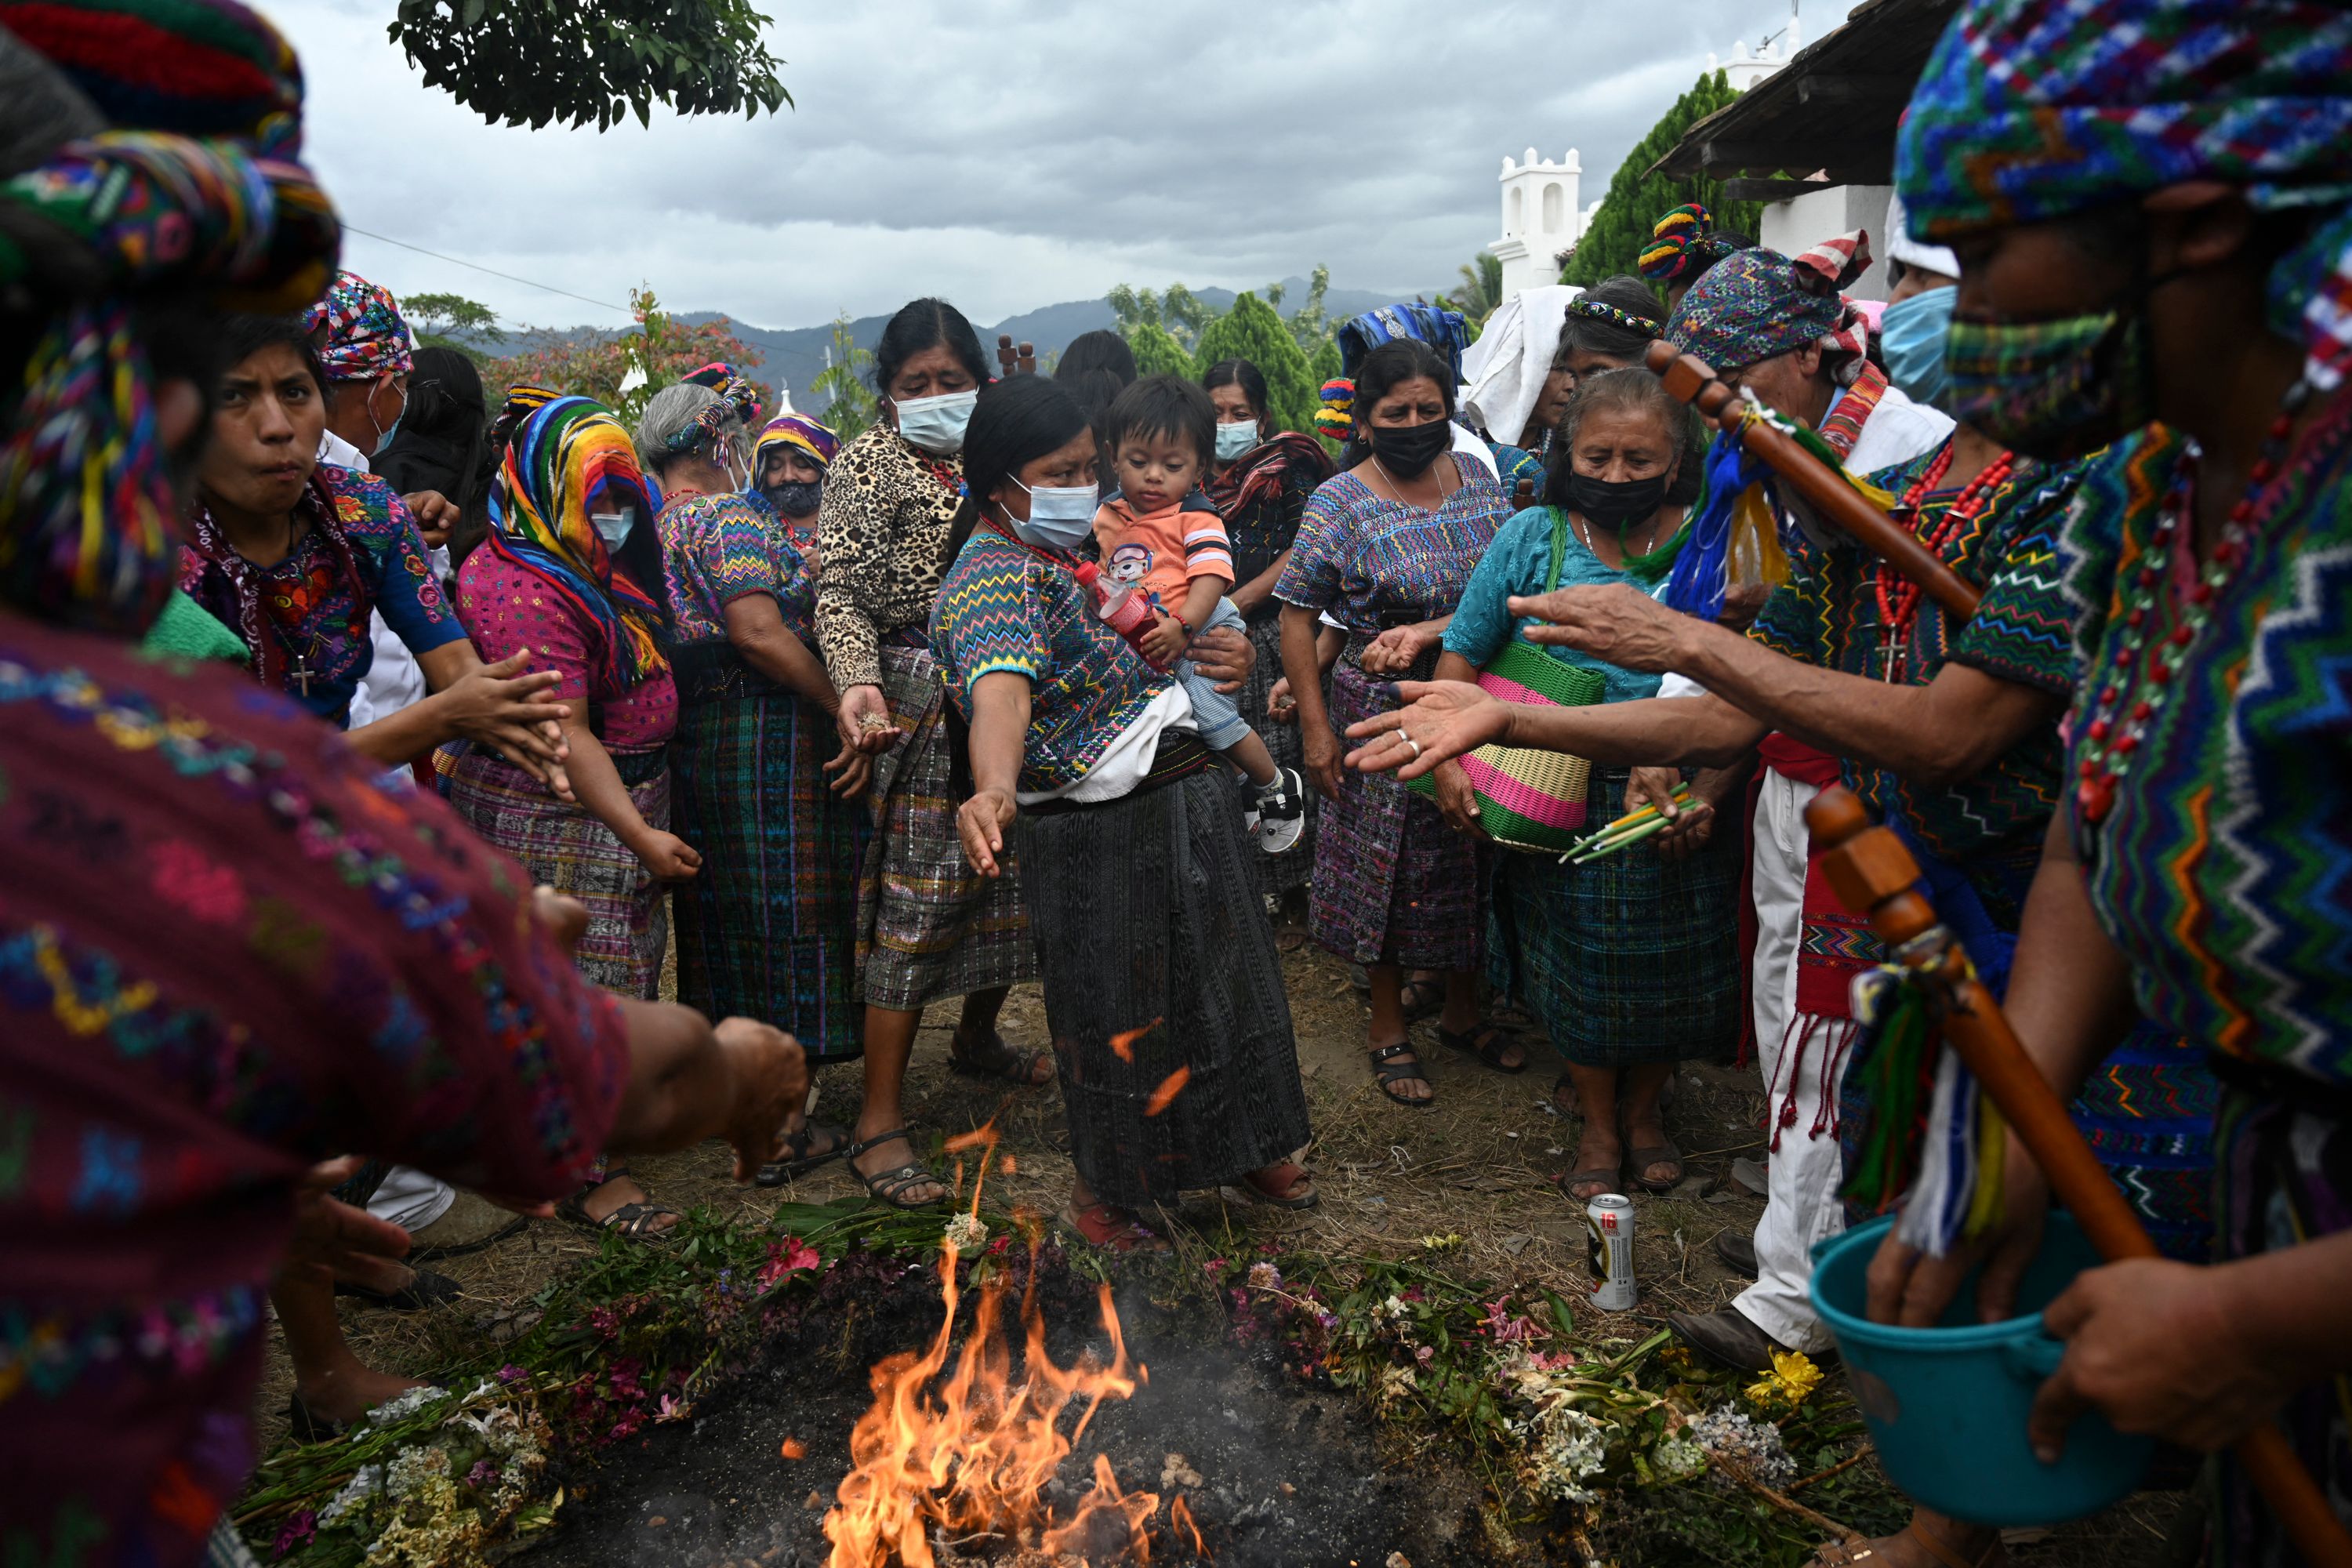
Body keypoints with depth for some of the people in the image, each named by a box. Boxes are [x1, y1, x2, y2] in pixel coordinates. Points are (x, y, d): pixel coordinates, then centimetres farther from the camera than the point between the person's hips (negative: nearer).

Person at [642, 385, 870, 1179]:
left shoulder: (652, 528, 14)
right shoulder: (732, 513, -11)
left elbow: (671, 638, 12)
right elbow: (760, 633, -24)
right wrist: (847, 711, -21)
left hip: (689, 740, 8)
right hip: (768, 734, -8)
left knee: (722, 908, 19)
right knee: (784, 912, -2)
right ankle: (781, 1129, 3)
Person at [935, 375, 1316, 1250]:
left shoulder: (1062, 551, 10)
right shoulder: (992, 579, -21)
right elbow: (1001, 687, -42)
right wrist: (994, 790, -60)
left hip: (1187, 807, 9)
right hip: (1101, 840, -9)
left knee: (1224, 980, 21)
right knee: (1115, 1014, 6)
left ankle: (1246, 1147, 43)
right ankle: (1102, 1192, 30)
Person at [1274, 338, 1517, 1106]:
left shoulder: (1478, 479, 3)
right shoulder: (1339, 503, -9)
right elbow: (1296, 616, -8)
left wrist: (1428, 629, -17)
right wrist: (1315, 726, -12)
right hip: (1383, 712, -4)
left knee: (1472, 860, 14)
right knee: (1387, 868, 6)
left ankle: (1462, 1009, 35)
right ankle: (1388, 1027, 25)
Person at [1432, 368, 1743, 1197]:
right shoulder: (1531, 538, -6)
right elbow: (1463, 653, 2)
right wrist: (1446, 756, -5)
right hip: (1563, 807, 0)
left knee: (1670, 968, 14)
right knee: (1579, 966, 13)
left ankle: (1644, 1107, 42)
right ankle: (1598, 1123, 37)